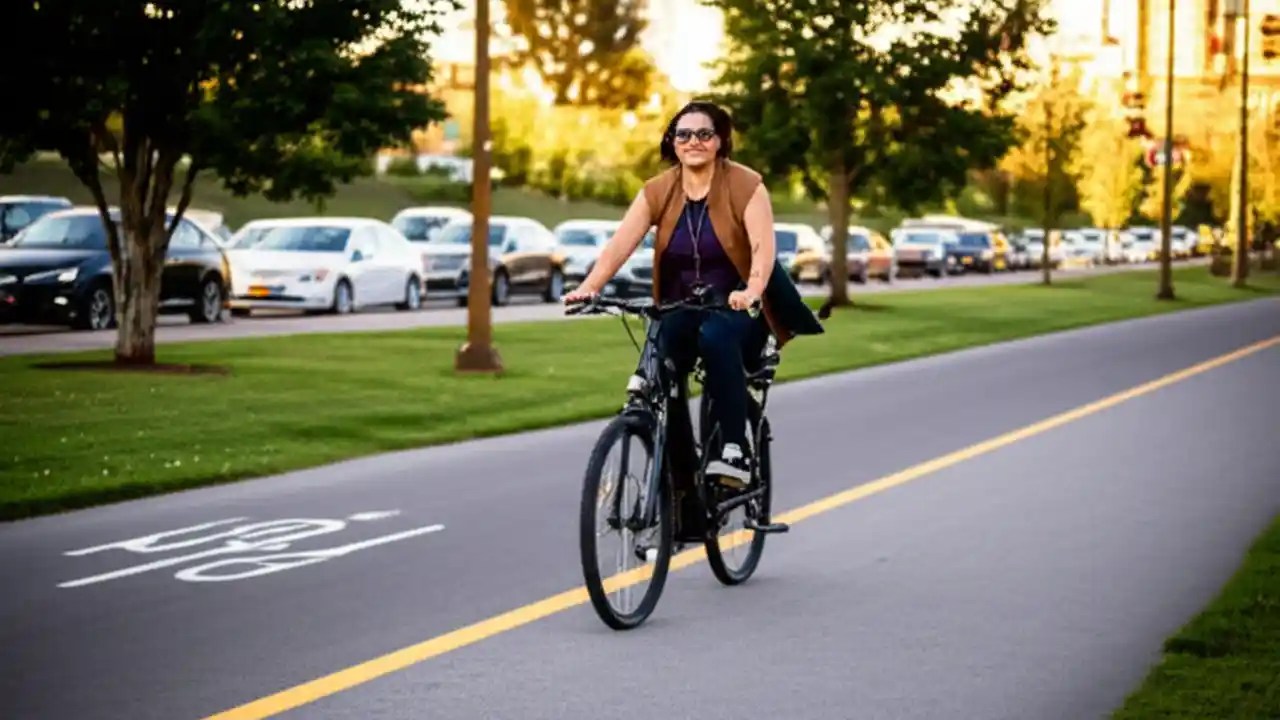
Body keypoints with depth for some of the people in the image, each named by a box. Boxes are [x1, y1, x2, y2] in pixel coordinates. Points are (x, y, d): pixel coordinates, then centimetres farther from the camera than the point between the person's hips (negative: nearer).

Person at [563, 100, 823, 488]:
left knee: (716, 338, -36)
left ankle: (735, 450, -31)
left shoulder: (746, 186, -10)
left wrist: (751, 291, -43)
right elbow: (620, 244, -12)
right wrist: (589, 288, -29)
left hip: (735, 310, -3)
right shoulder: (657, 191, -1)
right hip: (680, 311, 4)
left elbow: (763, 247, -23)